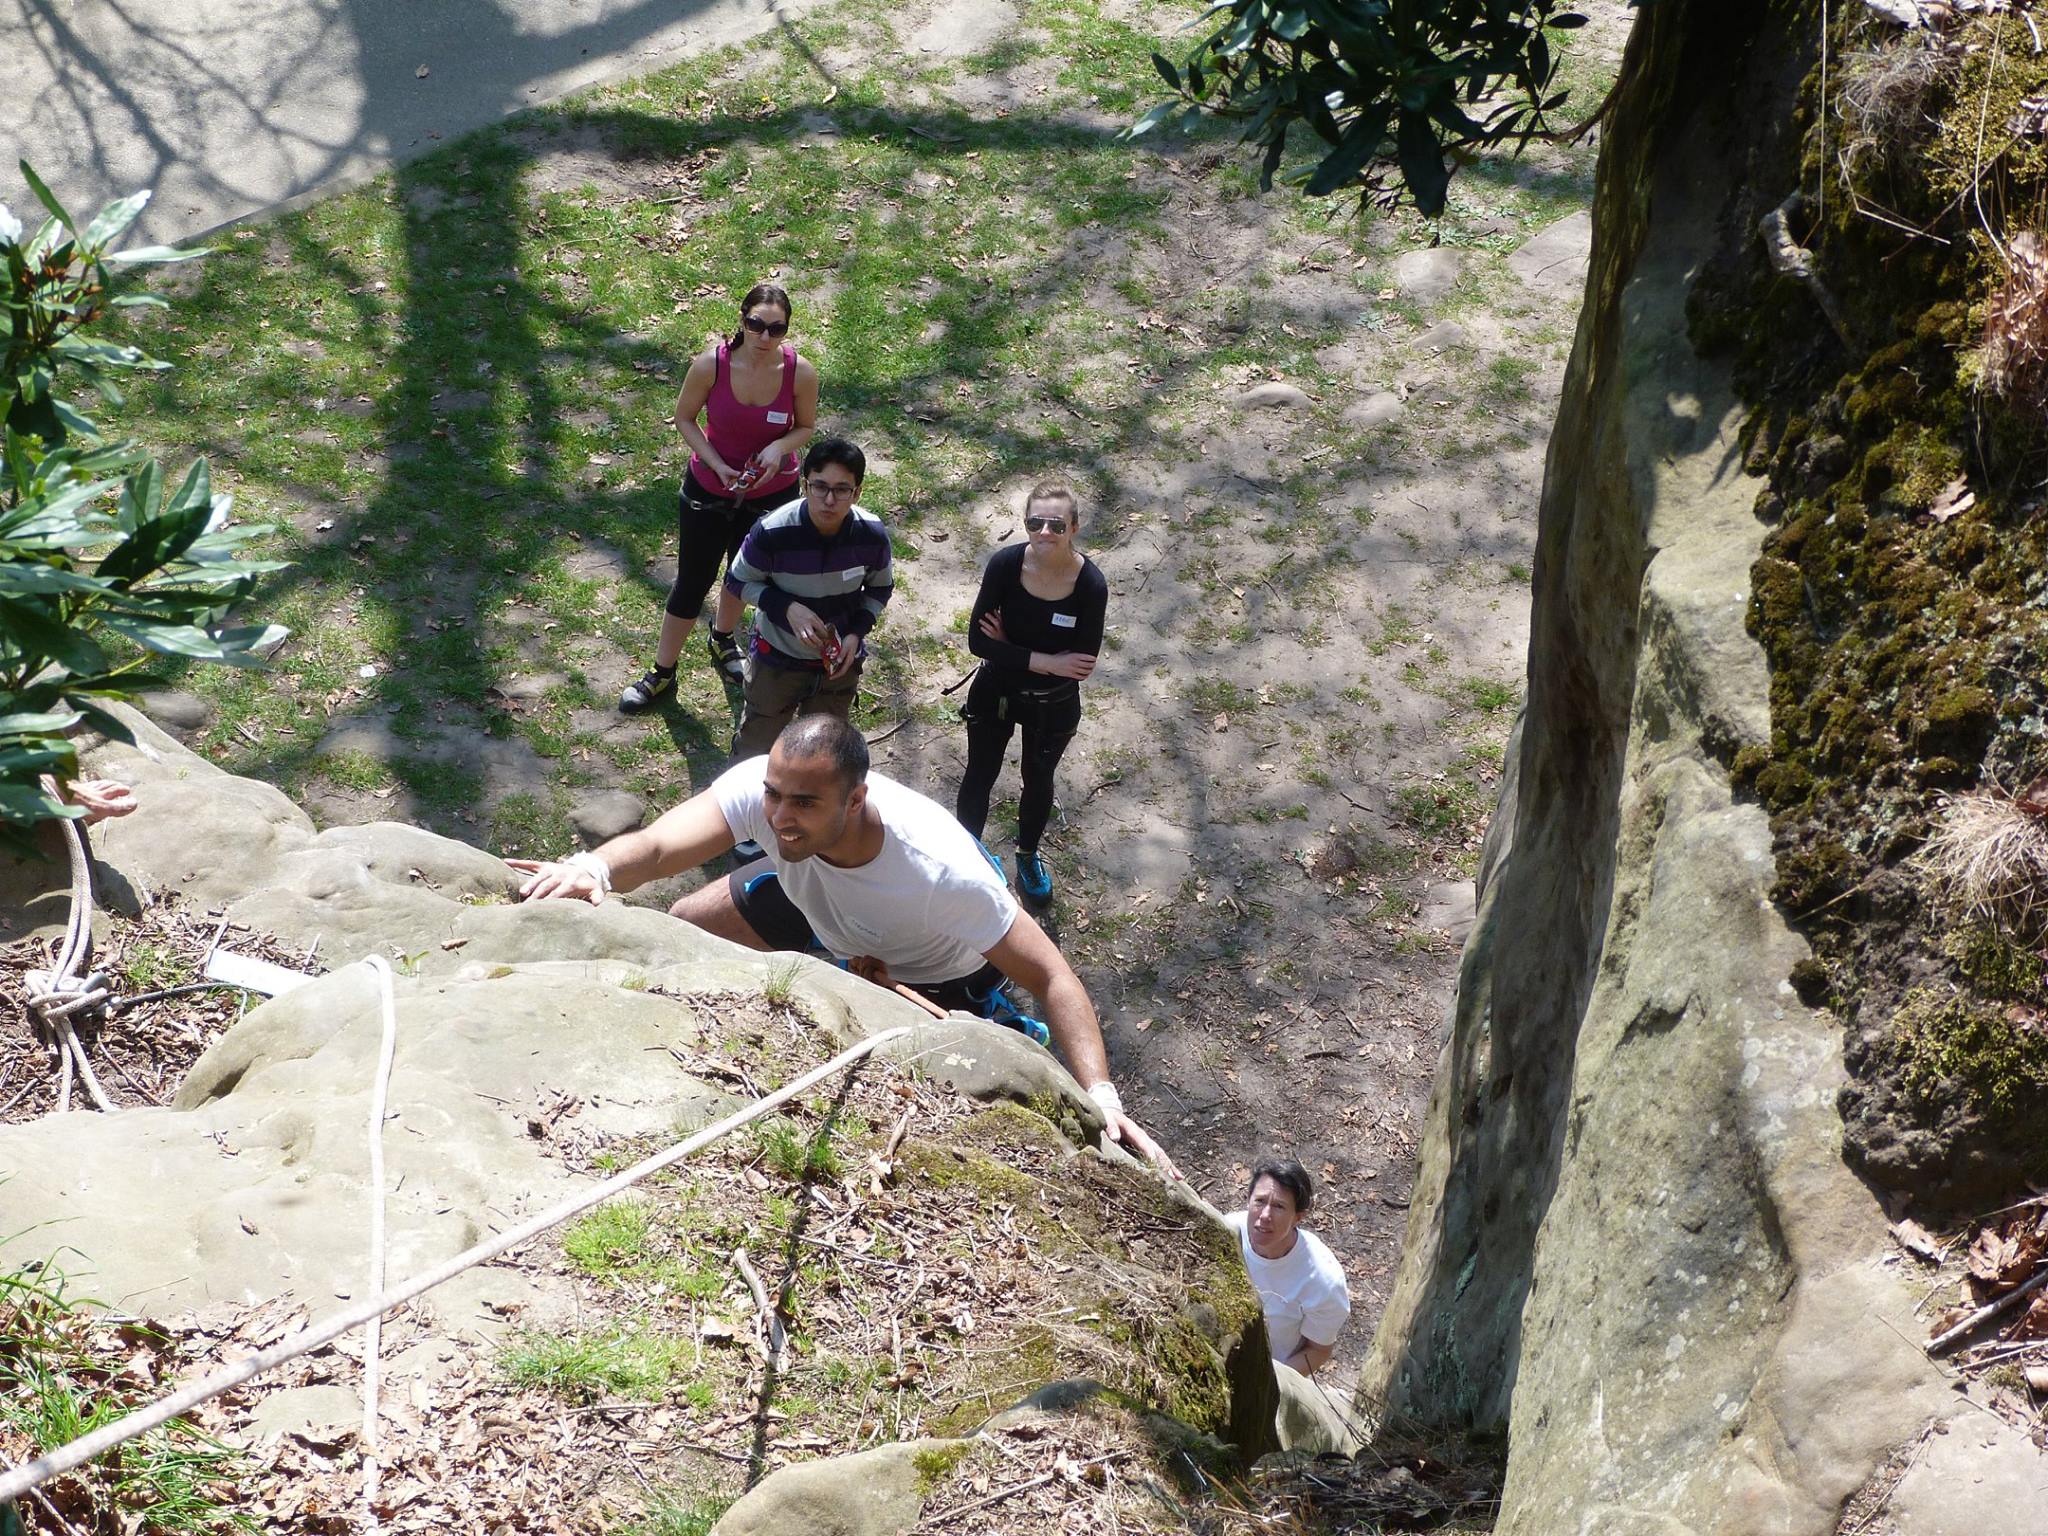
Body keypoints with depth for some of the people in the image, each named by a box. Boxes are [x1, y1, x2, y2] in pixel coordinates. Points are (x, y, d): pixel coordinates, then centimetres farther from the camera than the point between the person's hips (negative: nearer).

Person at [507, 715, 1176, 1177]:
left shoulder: (943, 870, -46)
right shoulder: (761, 787, -37)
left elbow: (1051, 977, -42)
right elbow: (655, 846, -47)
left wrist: (1101, 1097, -53)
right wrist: (590, 869, -71)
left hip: (938, 970, -4)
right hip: (814, 899, 4)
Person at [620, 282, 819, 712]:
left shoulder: (800, 372, -22)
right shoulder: (711, 365, -25)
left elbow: (806, 426, -4)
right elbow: (684, 418, -9)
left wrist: (780, 447, -26)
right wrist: (717, 464, -21)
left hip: (770, 493, 2)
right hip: (709, 489, -2)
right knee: (692, 581, 10)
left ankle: (722, 639, 56)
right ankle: (662, 672, 30)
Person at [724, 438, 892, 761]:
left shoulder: (872, 535, -21)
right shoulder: (772, 533, -30)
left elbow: (880, 588, -1)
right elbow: (737, 581, -12)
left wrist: (857, 633, -16)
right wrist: (787, 608, -27)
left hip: (840, 660, 2)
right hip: (778, 658, -2)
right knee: (758, 750, 16)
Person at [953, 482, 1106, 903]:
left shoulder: (1091, 585, -27)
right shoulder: (1005, 564, -25)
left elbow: (1081, 665, -24)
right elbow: (978, 640, -23)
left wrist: (1010, 649, -23)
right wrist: (1047, 662, -27)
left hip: (1053, 706, 0)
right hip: (995, 694, 0)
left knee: (1038, 780, 25)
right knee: (979, 776, 20)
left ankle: (1028, 854, 52)